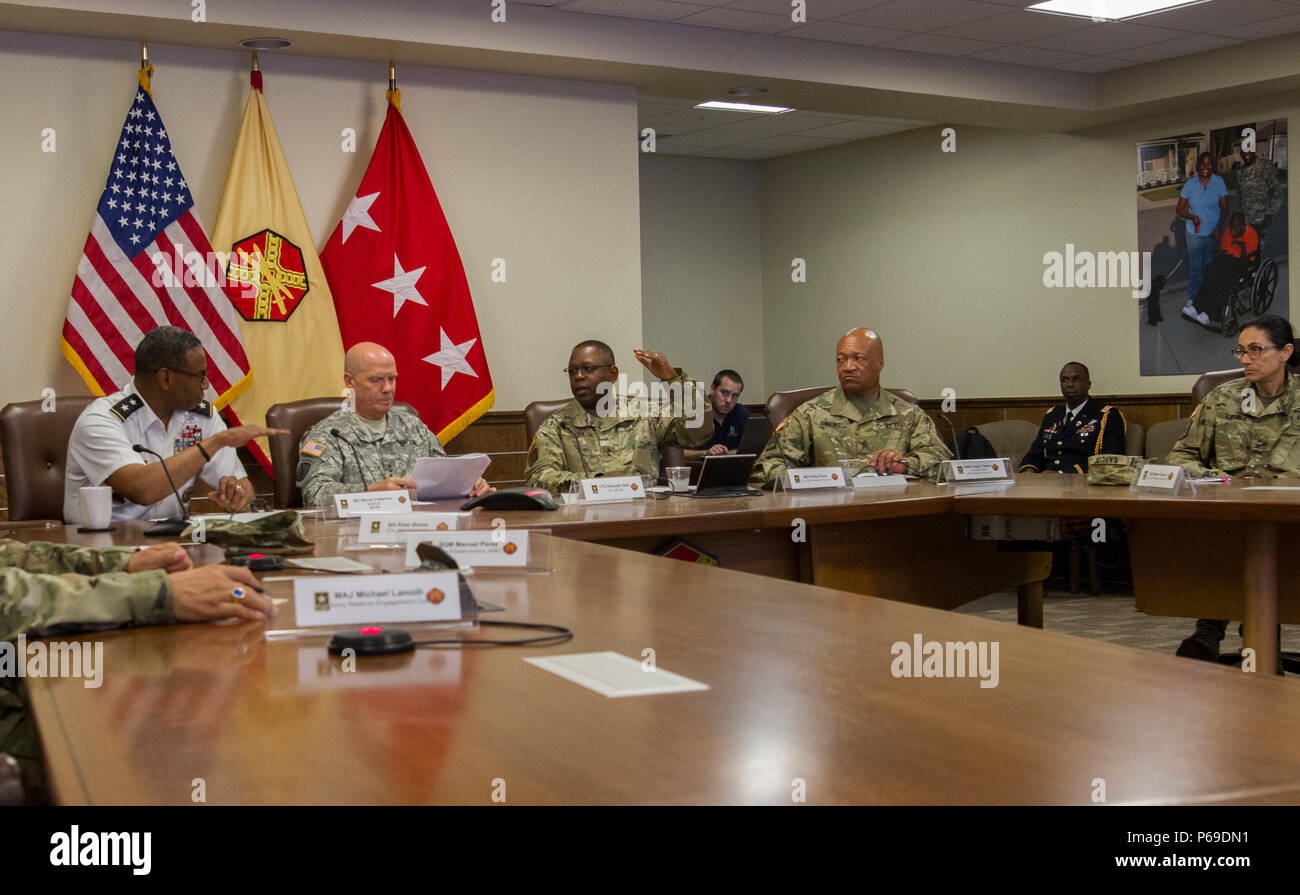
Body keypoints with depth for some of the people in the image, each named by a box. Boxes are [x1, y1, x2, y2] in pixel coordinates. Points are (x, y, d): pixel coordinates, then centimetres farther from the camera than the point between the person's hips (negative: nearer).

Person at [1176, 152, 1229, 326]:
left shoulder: (1218, 181, -3)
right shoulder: (1190, 184, -4)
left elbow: (1224, 208, -1)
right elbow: (1180, 209, 0)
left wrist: (1219, 228, -13)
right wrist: (1192, 217, -20)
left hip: (1213, 233, 0)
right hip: (1195, 233, 0)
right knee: (1194, 267, 2)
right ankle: (1193, 299, 13)